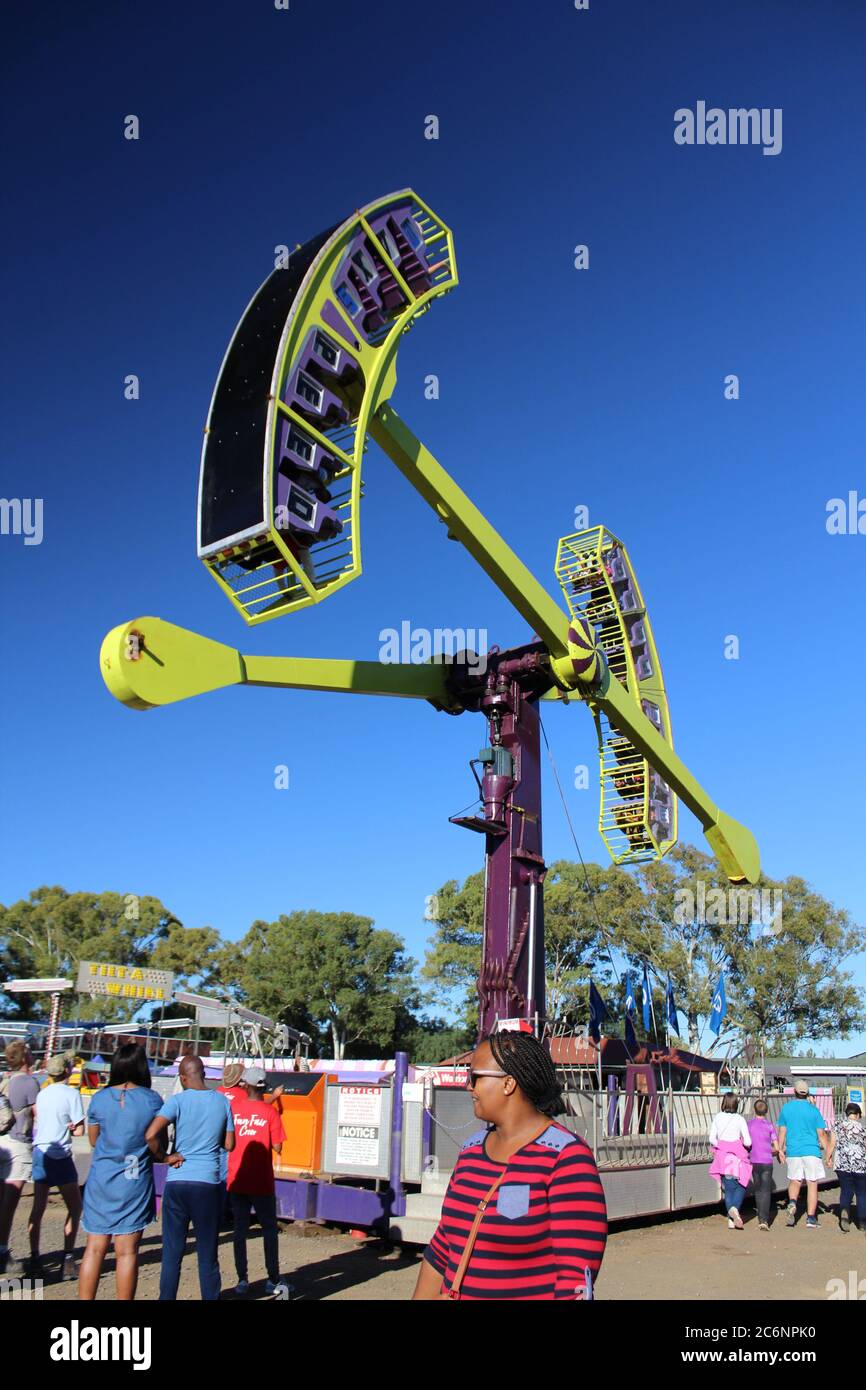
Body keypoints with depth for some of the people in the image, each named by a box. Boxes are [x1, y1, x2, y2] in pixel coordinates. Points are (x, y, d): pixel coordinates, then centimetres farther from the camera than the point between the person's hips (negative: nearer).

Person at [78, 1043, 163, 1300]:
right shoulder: (152, 1100, -8)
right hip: (135, 1182, -2)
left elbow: (93, 1140, 10)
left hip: (100, 1180, 2)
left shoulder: (100, 1098, -2)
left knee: (95, 1249, 11)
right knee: (127, 1252, 4)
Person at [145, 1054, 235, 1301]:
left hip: (177, 1183, -1)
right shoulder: (222, 1102, 3)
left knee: (172, 1253, 9)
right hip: (209, 1183, 1)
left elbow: (151, 1135, -18)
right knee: (208, 1255, 9)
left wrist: (164, 1157, -3)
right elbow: (229, 1144, 8)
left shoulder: (177, 1101, -5)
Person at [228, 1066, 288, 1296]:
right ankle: (273, 1280, 9)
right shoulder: (270, 1112, -8)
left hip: (237, 1180, 2)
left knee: (240, 1228, 11)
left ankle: (242, 1279, 11)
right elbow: (277, 1148, -10)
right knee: (269, 1229, 9)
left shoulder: (232, 1109, -2)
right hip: (261, 1182, -2)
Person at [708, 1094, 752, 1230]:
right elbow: (748, 1142, -8)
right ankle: (735, 1208, -13)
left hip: (722, 1157, 2)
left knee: (728, 1188, 11)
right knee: (741, 1186, 13)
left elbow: (712, 1139, -2)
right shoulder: (739, 1119, -7)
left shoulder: (717, 1118, 0)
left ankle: (731, 1220, 5)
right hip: (737, 1156, -2)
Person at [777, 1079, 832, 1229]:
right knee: (812, 1184, 7)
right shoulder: (813, 1109, -3)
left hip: (793, 1151, 2)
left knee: (795, 1181, 17)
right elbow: (821, 1134, -2)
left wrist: (780, 1150, 15)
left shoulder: (786, 1108, 3)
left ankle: (792, 1202, -11)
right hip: (812, 1151, -2)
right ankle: (811, 1219, 5)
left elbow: (782, 1132, 6)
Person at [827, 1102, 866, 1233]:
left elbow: (832, 1143, 0)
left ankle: (844, 1211, -16)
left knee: (846, 1191, 11)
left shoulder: (838, 1125, 0)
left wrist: (828, 1157, 11)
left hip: (842, 1164, 1)